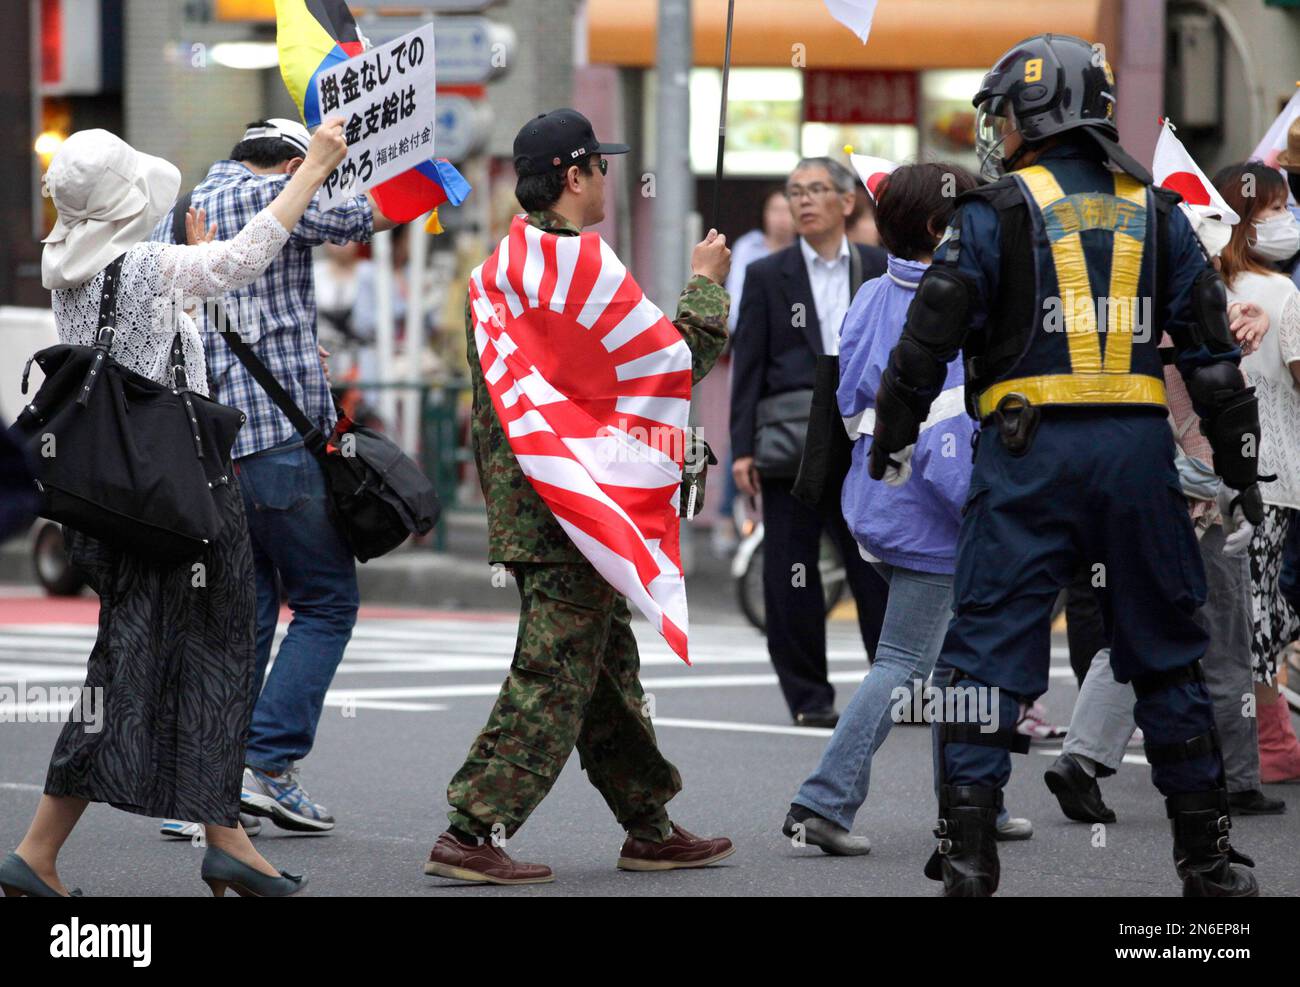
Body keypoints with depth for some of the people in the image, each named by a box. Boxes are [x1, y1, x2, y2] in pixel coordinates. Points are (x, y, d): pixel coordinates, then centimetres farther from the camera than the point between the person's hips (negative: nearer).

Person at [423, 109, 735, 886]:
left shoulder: (499, 267, 13)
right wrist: (706, 284, 2)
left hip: (520, 503, 10)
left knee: (610, 668, 17)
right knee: (554, 677, -7)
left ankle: (652, 828, 24)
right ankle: (473, 834, -10)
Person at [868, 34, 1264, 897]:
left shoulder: (999, 212, 0)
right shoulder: (1153, 211, 11)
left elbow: (931, 336, 0)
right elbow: (1211, 344, 10)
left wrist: (892, 440, 13)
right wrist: (1239, 460, 16)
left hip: (1030, 448, -3)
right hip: (1139, 448, 3)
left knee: (990, 649, 1)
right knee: (1167, 653, 13)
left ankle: (968, 851, -5)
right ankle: (1208, 855, 16)